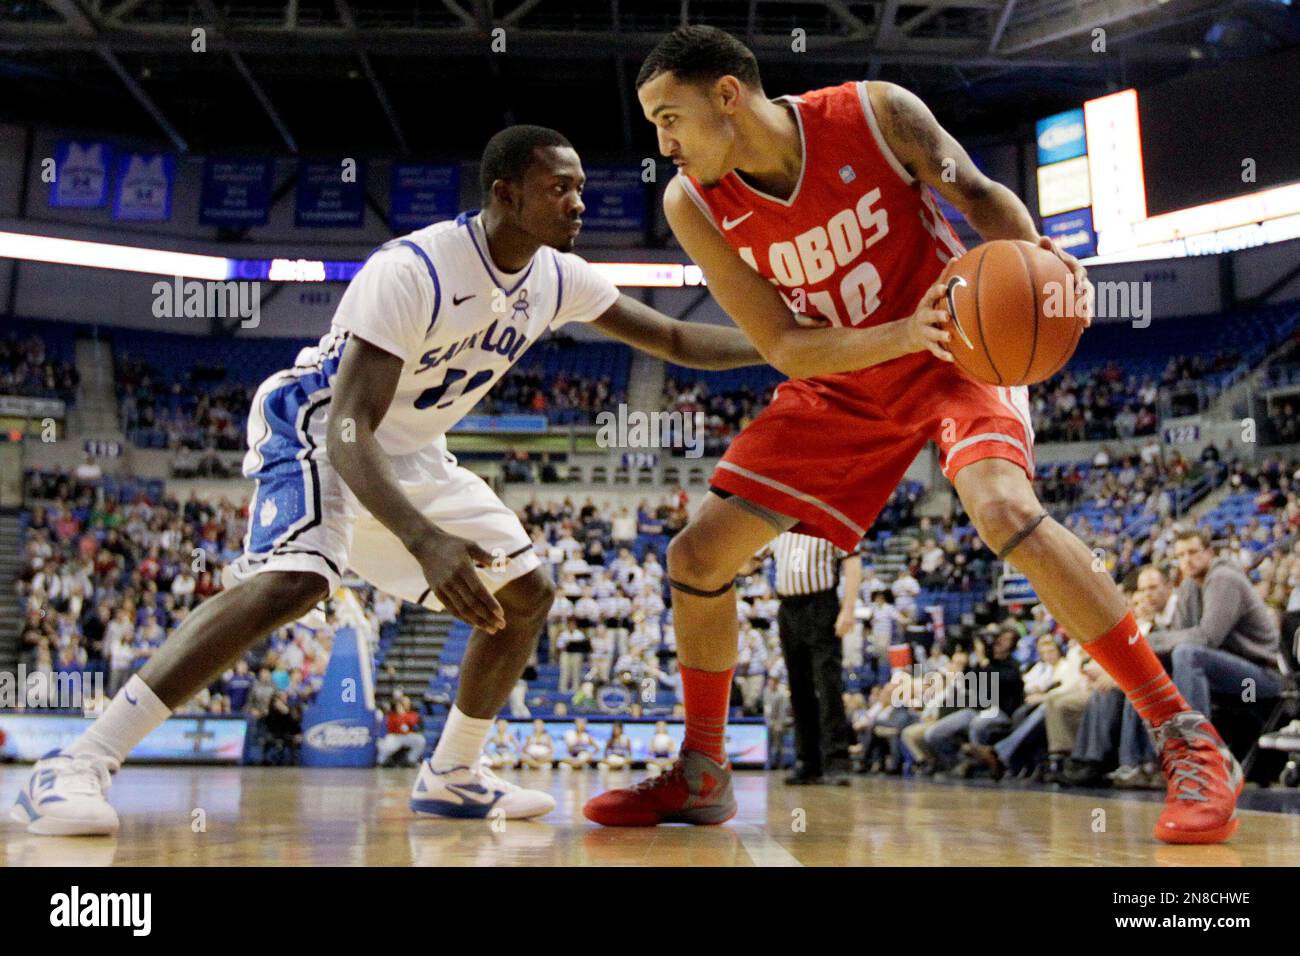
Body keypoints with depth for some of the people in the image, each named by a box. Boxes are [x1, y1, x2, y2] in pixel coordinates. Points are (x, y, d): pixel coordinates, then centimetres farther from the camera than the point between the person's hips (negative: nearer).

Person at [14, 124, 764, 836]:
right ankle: (79, 764, -28)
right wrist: (423, 539, -53)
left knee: (527, 594, 4)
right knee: (294, 580, -34)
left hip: (412, 449, 8)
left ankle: (452, 777, 19)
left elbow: (674, 339, 3)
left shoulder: (557, 277, -9)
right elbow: (347, 428, -38)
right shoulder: (413, 271, -32)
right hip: (315, 427, -8)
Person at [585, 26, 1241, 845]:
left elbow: (979, 193, -7)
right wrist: (905, 334, -31)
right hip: (842, 386, 4)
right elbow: (783, 347, -14)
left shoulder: (877, 113, -20)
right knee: (698, 556, -1)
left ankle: (1188, 741, -24)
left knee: (1004, 509, -34)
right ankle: (702, 778, 19)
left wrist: (1037, 254, -30)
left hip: (961, 353, -4)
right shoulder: (694, 205, -13)